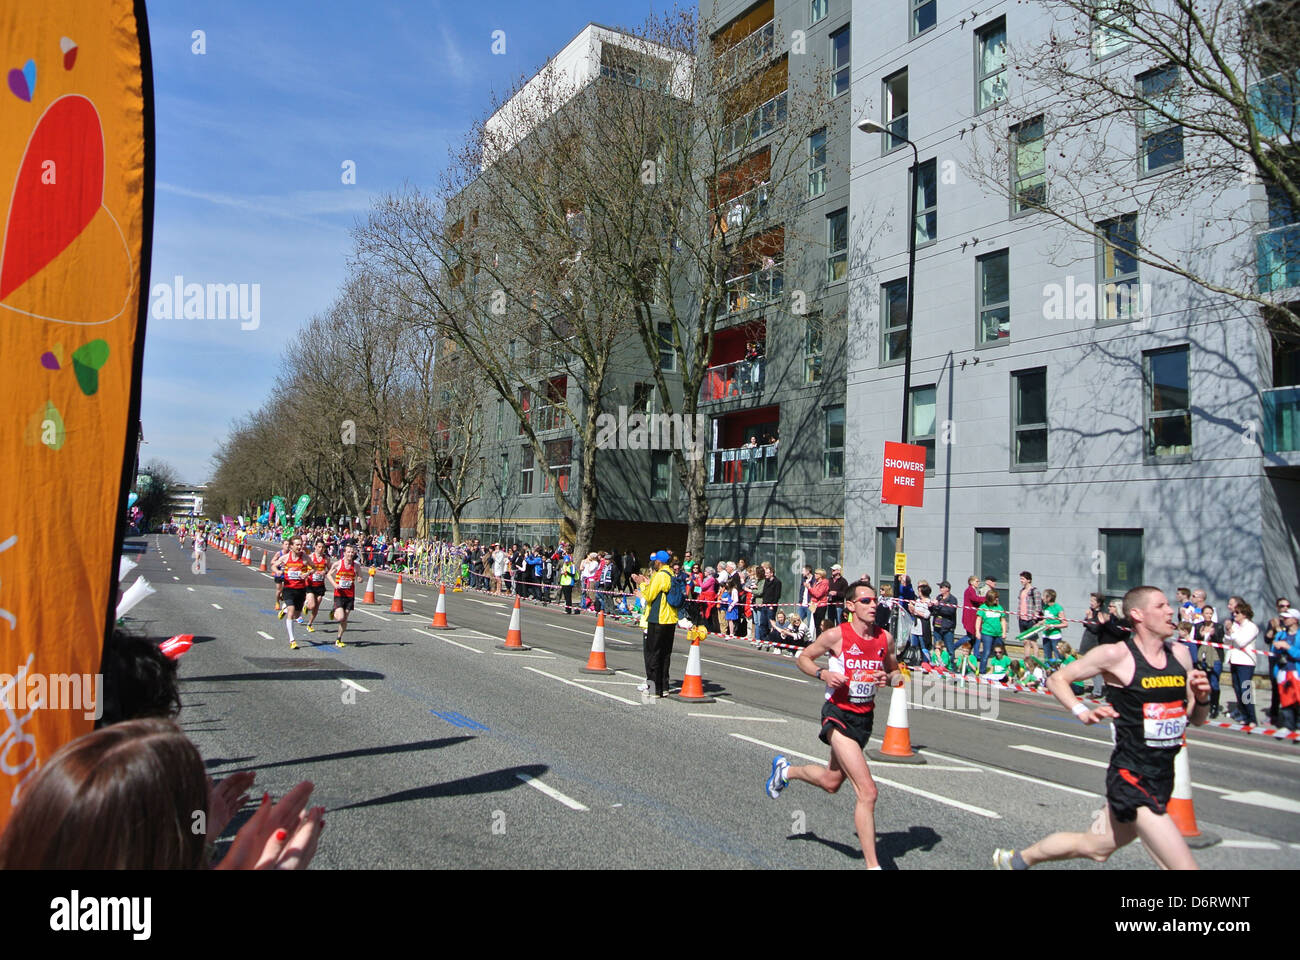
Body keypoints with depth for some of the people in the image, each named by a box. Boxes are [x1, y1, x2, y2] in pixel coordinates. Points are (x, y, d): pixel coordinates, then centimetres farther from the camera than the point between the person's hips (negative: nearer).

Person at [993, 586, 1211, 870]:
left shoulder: (1180, 654, 6)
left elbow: (1197, 719, 14)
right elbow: (1056, 679, -2)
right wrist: (1083, 713, -17)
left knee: (1095, 848, 21)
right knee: (1183, 865, -14)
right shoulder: (1115, 655, -13)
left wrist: (1202, 696, -7)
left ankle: (1017, 858, 42)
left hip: (1164, 777, 7)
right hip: (1132, 780, -7)